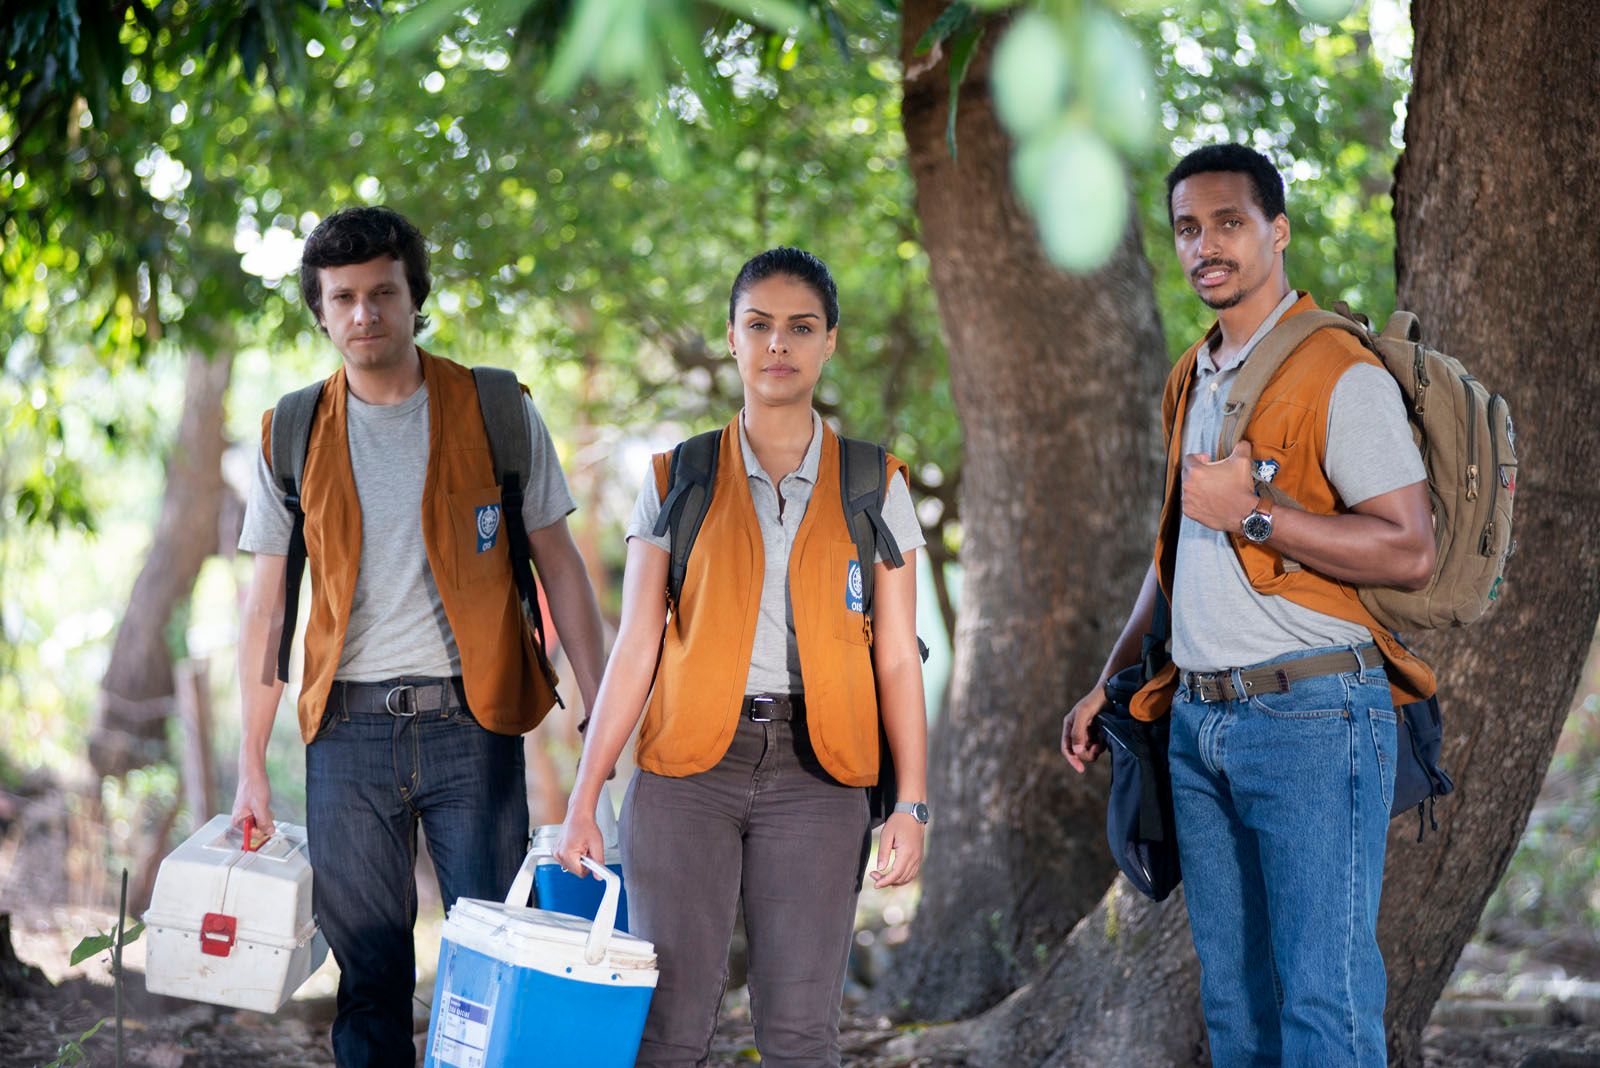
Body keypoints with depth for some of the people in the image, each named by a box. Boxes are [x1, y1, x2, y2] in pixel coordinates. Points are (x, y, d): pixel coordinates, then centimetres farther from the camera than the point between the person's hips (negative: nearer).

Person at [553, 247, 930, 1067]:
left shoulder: (875, 487, 9)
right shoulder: (677, 482, 9)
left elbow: (898, 658, 6)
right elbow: (635, 648, 6)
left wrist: (911, 805, -3)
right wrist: (583, 801, 1)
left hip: (813, 774, 0)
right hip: (687, 765, 0)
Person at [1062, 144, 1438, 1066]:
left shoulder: (1342, 375, -8)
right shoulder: (1191, 381, 18)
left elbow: (1410, 552, -16)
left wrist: (1252, 514, -16)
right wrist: (1110, 686, 25)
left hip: (1310, 716, -8)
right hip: (1198, 718, 8)